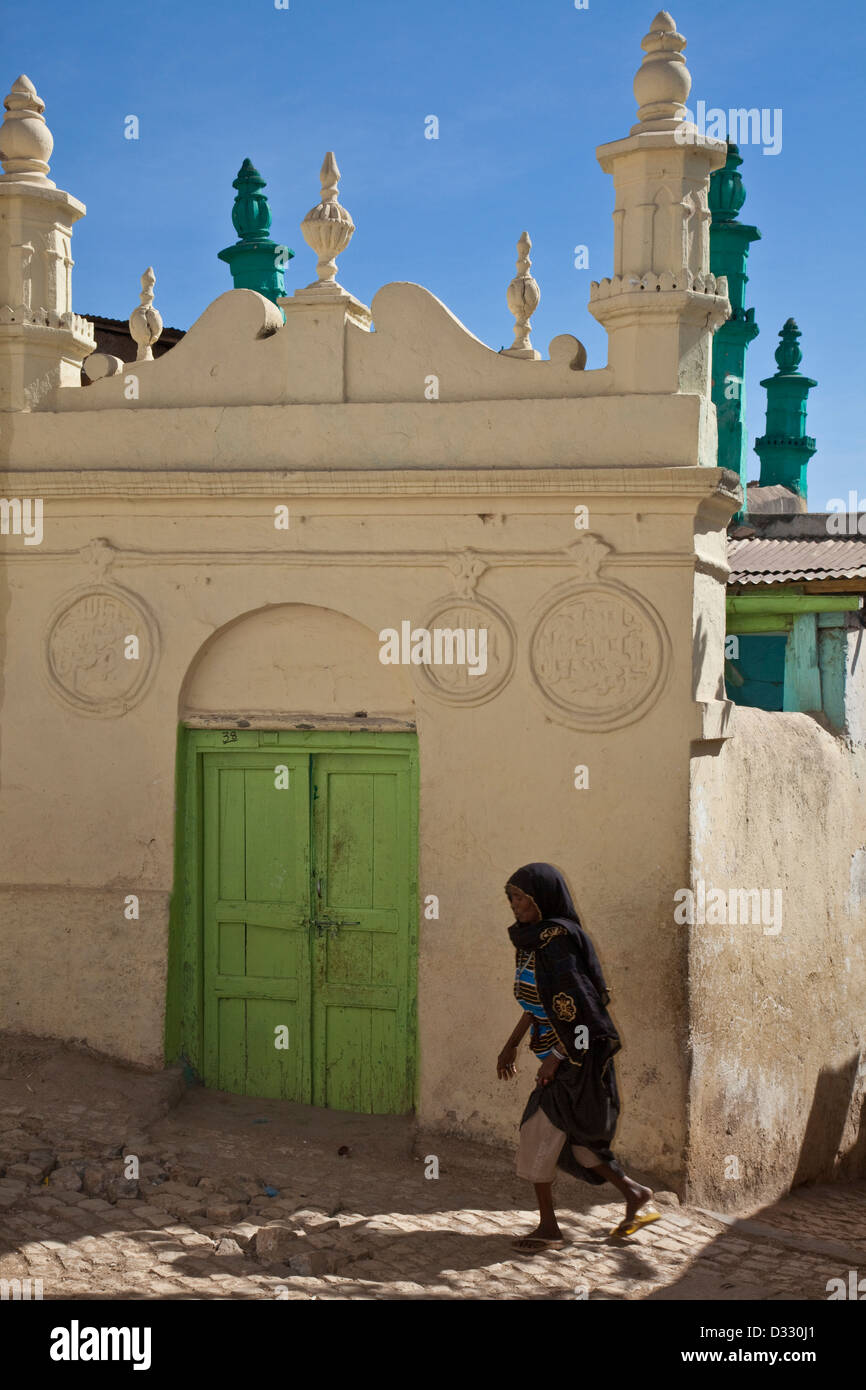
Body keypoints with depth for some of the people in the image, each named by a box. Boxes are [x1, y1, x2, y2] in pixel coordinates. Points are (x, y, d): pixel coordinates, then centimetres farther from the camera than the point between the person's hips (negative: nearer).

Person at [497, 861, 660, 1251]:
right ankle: (634, 1193, 25)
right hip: (558, 1054, 9)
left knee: (538, 1135, -3)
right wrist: (511, 1045, 22)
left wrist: (557, 1054, -24)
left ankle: (548, 1227, 9)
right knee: (563, 1137, 15)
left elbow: (577, 1000, -23)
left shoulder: (558, 939, -18)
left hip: (574, 1055, -9)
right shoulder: (535, 939, 10)